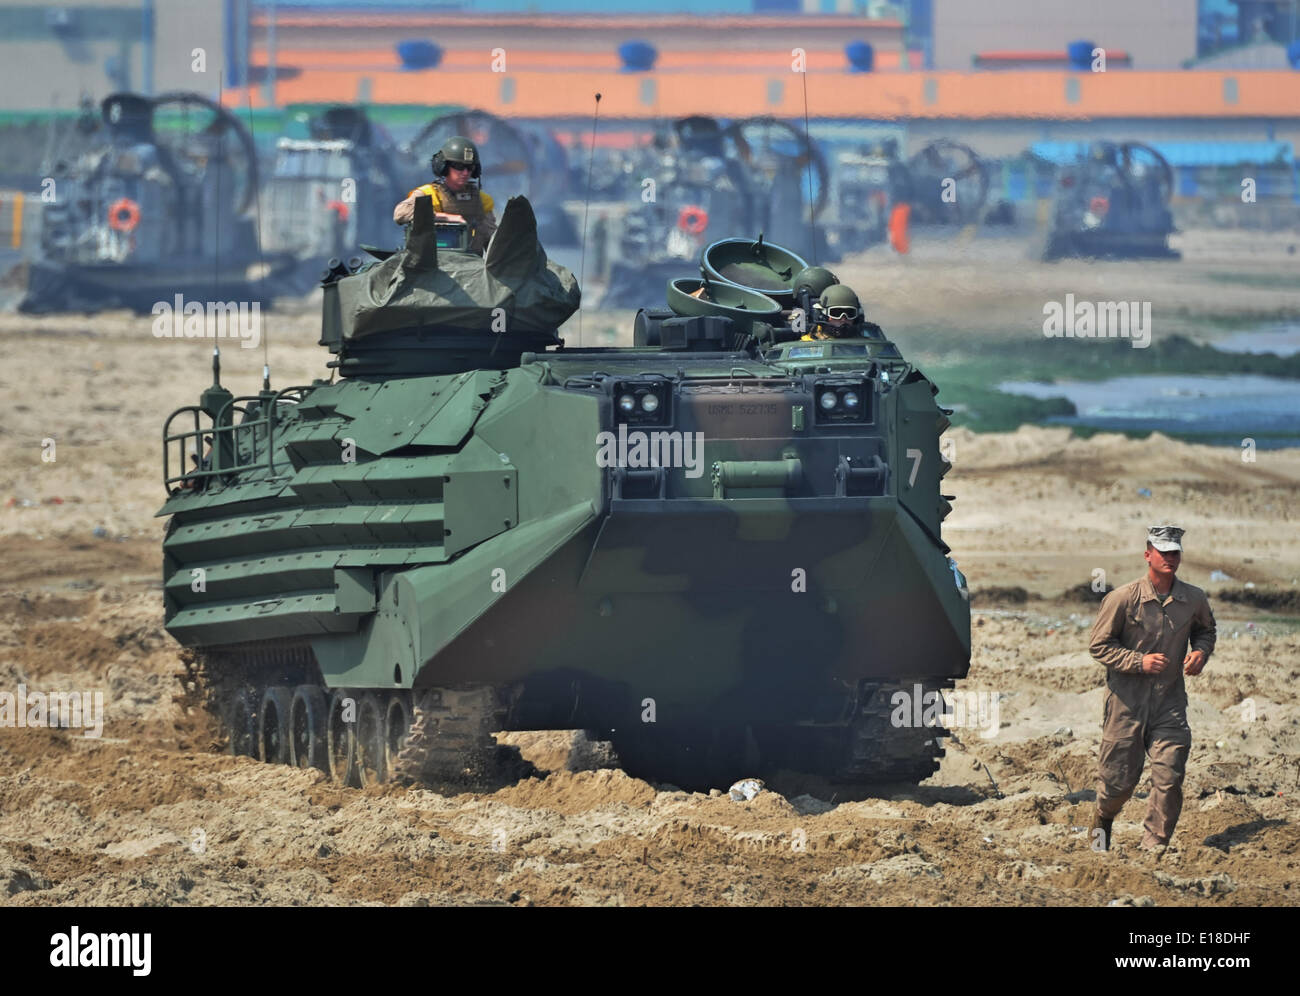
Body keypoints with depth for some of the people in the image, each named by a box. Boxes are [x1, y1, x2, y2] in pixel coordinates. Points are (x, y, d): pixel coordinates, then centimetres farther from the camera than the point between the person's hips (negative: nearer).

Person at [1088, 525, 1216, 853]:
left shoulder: (1194, 600, 1)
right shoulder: (1123, 598, -11)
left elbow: (1205, 629, 23)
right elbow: (1098, 644, -6)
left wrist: (1201, 652, 1)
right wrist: (1139, 662, -17)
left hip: (1169, 700, 2)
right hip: (1127, 700, -2)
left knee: (1169, 778, -9)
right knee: (1120, 779, 6)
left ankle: (1155, 845, 3)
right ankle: (1103, 817, 39)